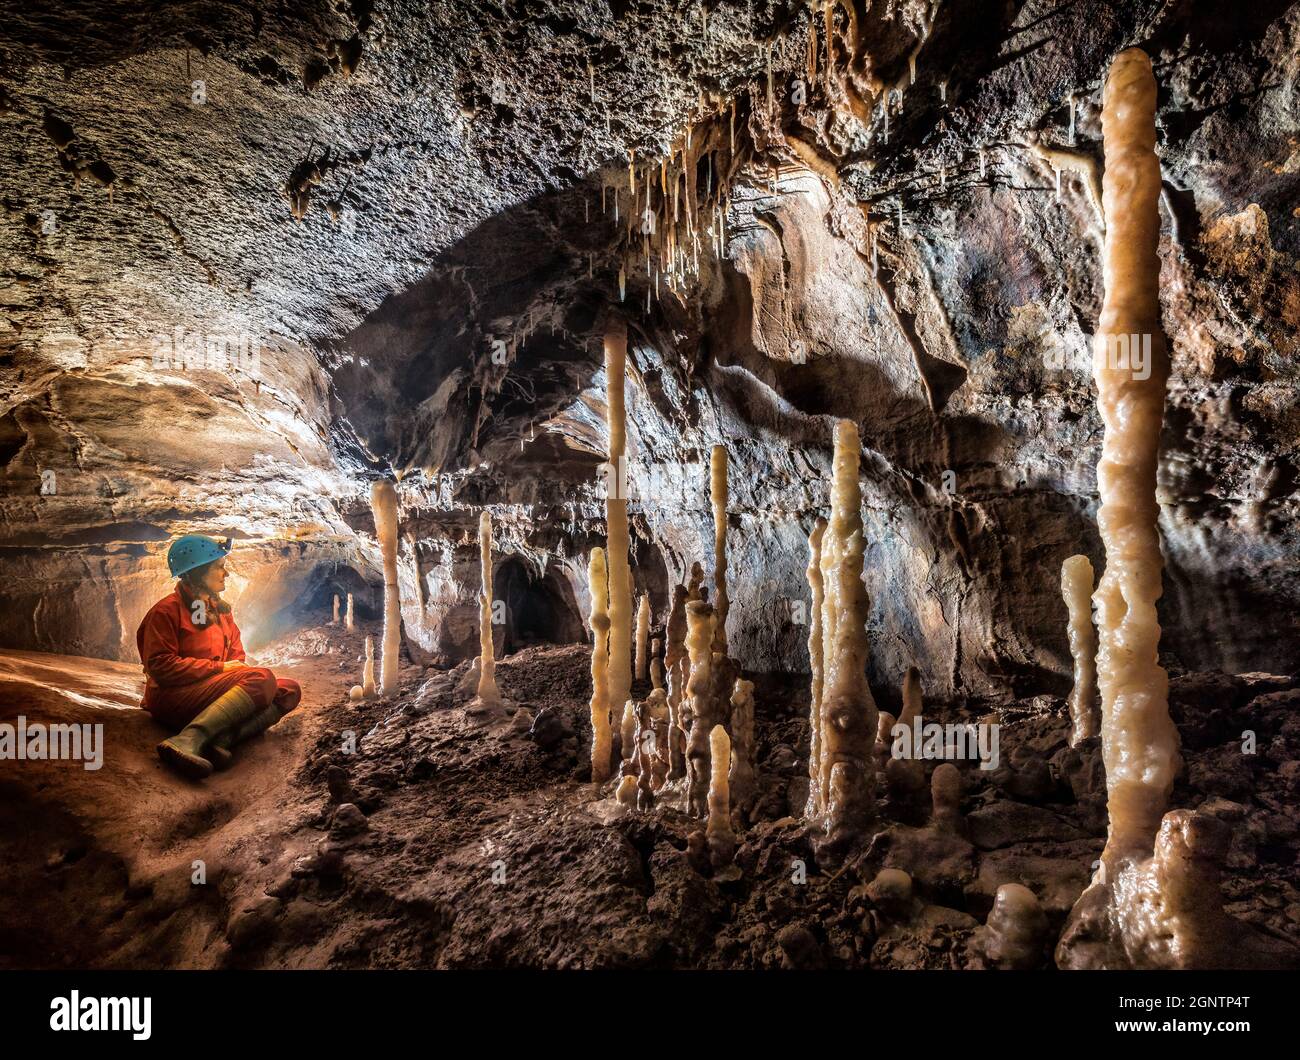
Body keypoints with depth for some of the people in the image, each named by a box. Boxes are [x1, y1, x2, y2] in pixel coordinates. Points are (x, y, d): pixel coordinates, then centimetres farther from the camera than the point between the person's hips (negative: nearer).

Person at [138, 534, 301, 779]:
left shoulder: (220, 609, 19)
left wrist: (238, 671, -5)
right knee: (262, 678, -29)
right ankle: (186, 741, -45)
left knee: (289, 689, -12)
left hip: (214, 698, 8)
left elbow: (238, 658, 20)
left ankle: (223, 738, -35)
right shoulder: (167, 610, -4)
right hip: (172, 698, -8)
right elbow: (160, 667, -13)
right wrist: (220, 667, -13)